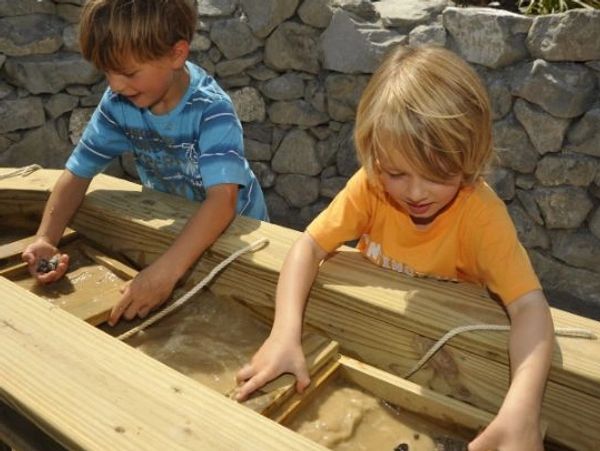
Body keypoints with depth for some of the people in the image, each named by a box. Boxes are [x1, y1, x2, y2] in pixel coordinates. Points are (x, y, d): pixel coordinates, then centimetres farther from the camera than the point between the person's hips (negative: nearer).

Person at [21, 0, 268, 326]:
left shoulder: (211, 110, -30)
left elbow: (222, 198, -42)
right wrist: (45, 238, -22)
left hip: (233, 230, -3)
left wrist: (165, 271, -52)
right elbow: (78, 172, -7)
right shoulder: (118, 103, -14)